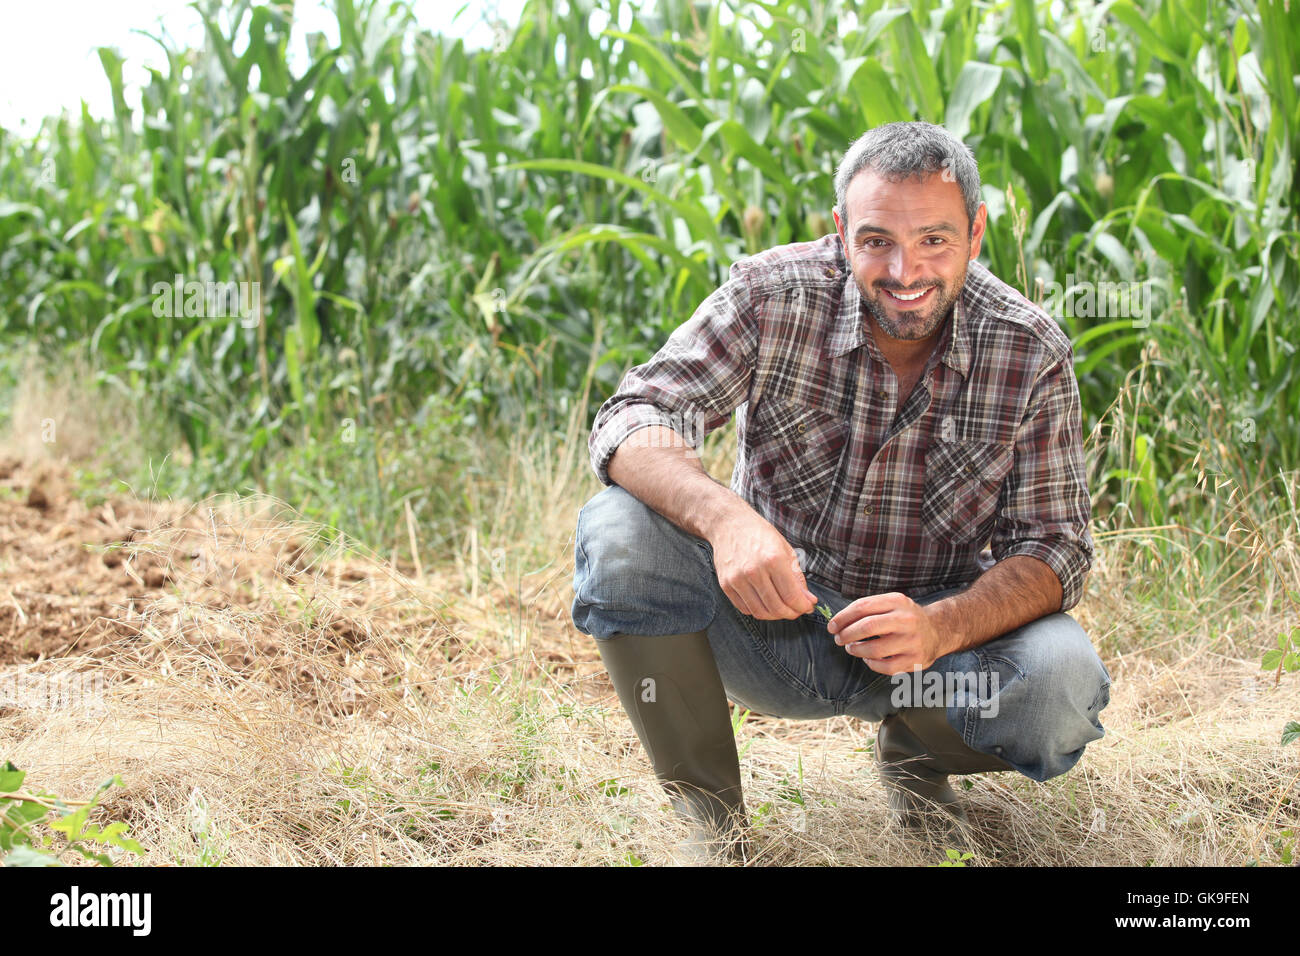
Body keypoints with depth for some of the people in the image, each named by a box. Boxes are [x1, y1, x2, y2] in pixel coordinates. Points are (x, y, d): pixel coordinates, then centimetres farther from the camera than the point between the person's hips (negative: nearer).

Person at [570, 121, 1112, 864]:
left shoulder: (1033, 354, -12)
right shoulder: (774, 295, -15)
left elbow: (1054, 549, -12)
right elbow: (631, 420, -22)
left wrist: (941, 628, -34)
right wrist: (725, 516, -44)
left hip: (930, 628, 0)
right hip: (769, 622, 0)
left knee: (1063, 684, -30)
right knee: (618, 534, -28)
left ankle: (916, 751, 8)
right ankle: (710, 816, -8)